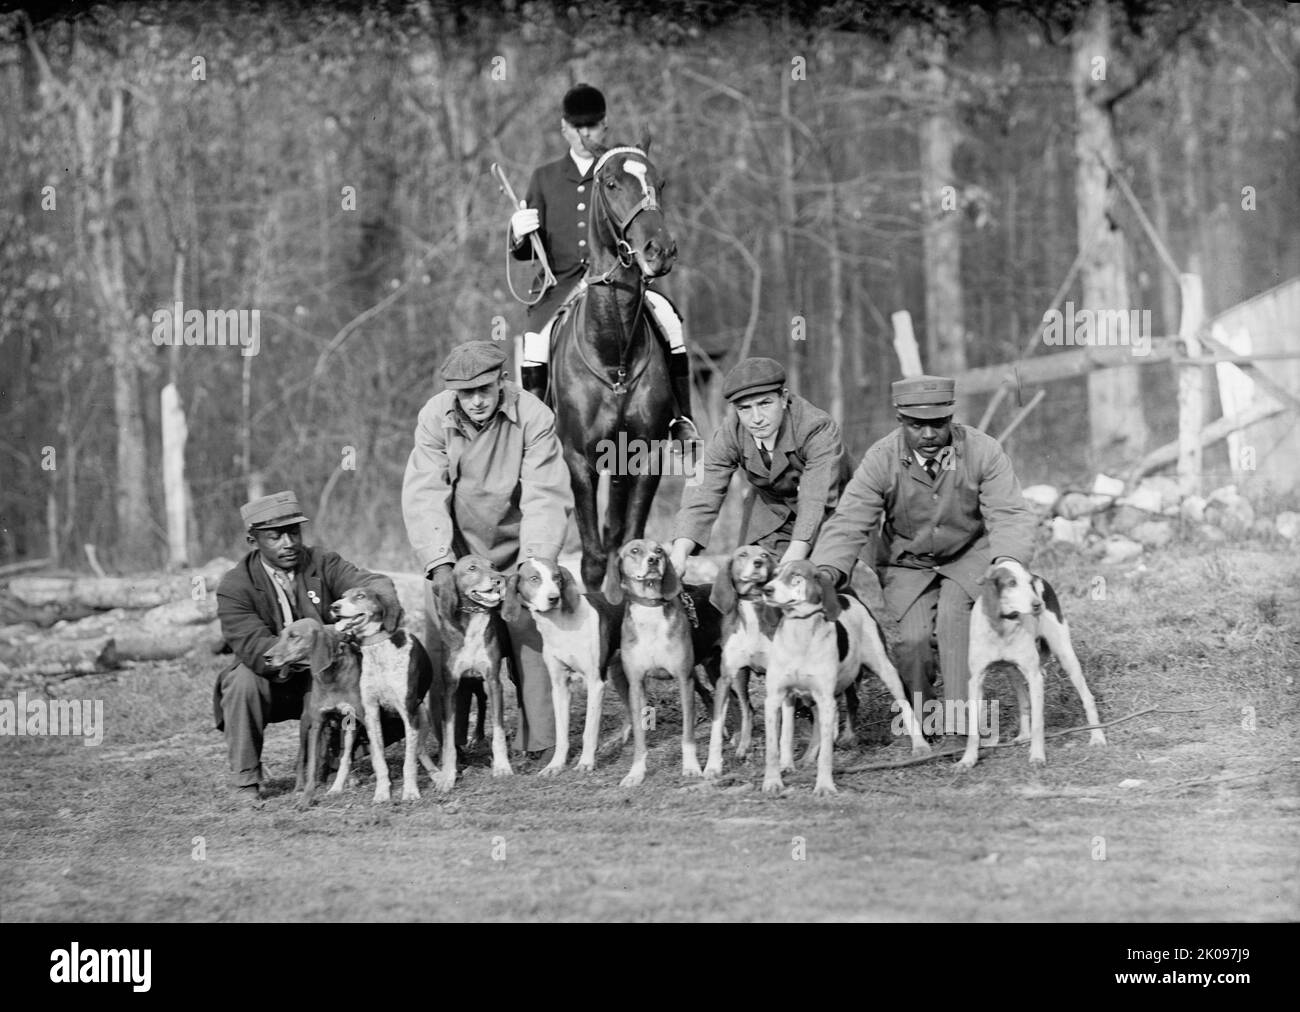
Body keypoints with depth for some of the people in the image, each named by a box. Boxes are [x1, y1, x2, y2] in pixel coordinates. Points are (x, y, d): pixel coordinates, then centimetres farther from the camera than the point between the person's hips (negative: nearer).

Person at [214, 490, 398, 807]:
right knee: (244, 678, -34)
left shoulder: (322, 564, -3)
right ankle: (245, 782, -19)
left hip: (321, 684, 2)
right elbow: (256, 649, -28)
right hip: (272, 685, -2)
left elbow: (371, 584, -18)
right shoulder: (234, 588, -13)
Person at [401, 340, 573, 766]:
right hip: (456, 548, 1)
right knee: (441, 643, -7)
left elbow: (546, 498, -23)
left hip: (517, 545, -1)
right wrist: (439, 564, -32)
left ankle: (541, 746, -6)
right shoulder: (435, 417, -15)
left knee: (530, 635, -13)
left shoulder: (533, 417, -19)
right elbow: (423, 495, -20)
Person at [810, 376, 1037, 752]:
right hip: (909, 562, 1)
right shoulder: (882, 460, -18)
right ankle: (918, 721, 6)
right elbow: (848, 522, -21)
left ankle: (958, 725, -28)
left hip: (969, 556, -1)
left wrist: (1007, 561, -41)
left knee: (953, 611, -30)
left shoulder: (982, 451, -18)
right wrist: (826, 572, -38)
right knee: (914, 636, -21)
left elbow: (1009, 516, -20)